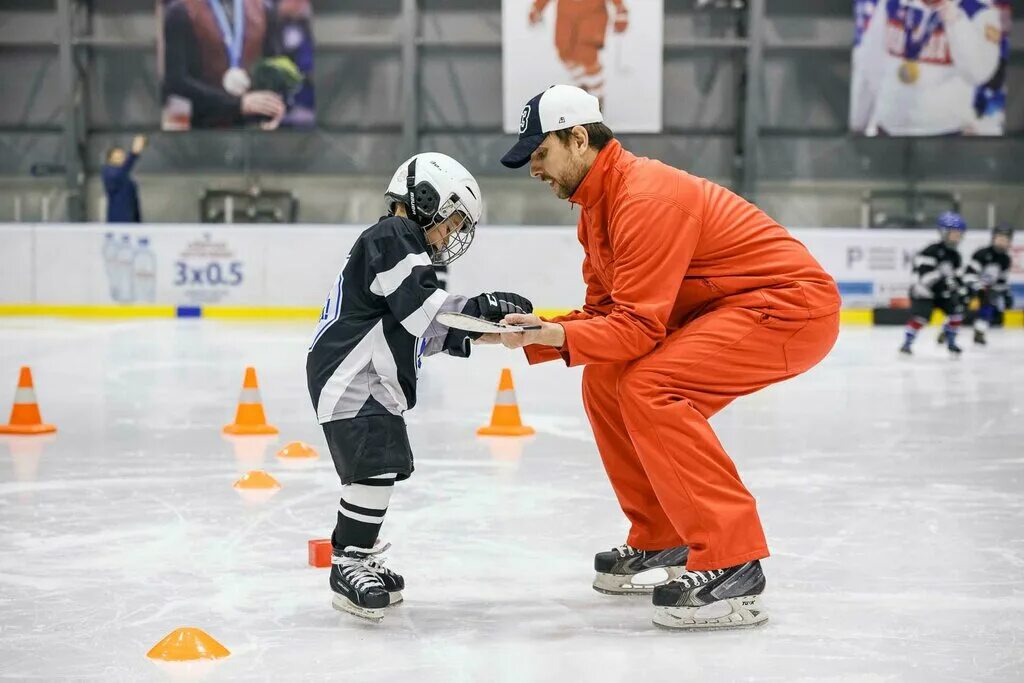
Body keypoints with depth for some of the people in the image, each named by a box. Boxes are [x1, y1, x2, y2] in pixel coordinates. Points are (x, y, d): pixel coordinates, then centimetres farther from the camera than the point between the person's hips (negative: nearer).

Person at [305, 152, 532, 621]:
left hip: (376, 381, 11)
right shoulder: (392, 238, -12)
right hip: (350, 376, -11)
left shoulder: (405, 248, 21)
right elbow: (421, 309, -23)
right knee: (375, 465, -17)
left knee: (383, 468, 16)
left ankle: (358, 559, 27)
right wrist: (483, 308, -21)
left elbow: (423, 332, 20)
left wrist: (466, 334, 7)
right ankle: (350, 565, -10)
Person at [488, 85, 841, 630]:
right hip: (723, 311, 10)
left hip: (793, 303, -10)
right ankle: (659, 544, 18)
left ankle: (731, 567, -24)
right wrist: (527, 331, -4)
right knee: (605, 381, 7)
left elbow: (637, 328, -26)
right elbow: (605, 312, 9)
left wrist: (551, 336, -32)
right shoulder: (596, 201, 9)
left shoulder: (645, 197, -22)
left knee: (648, 387, -25)